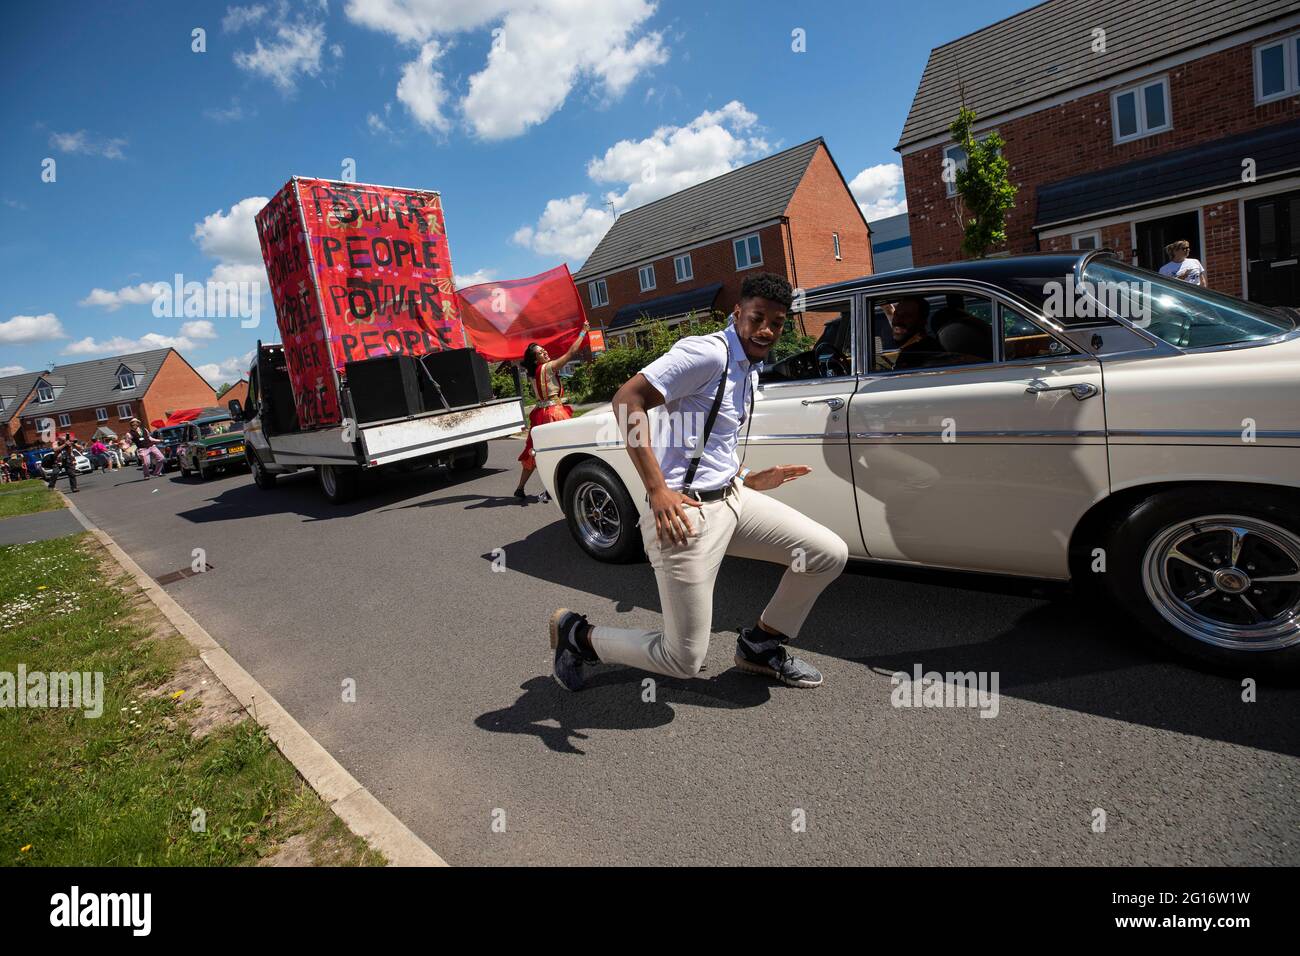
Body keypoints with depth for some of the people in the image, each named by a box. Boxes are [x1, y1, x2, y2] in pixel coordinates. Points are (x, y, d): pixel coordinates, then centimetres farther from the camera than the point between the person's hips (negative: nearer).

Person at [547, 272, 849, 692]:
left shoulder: (750, 370, 17)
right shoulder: (708, 352, -13)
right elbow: (627, 399, -22)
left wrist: (751, 480, 17)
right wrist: (657, 489, -28)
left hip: (732, 497, 9)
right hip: (686, 513, -9)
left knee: (830, 554, 5)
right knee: (683, 661, -4)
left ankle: (760, 644, 23)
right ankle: (575, 633, 19)